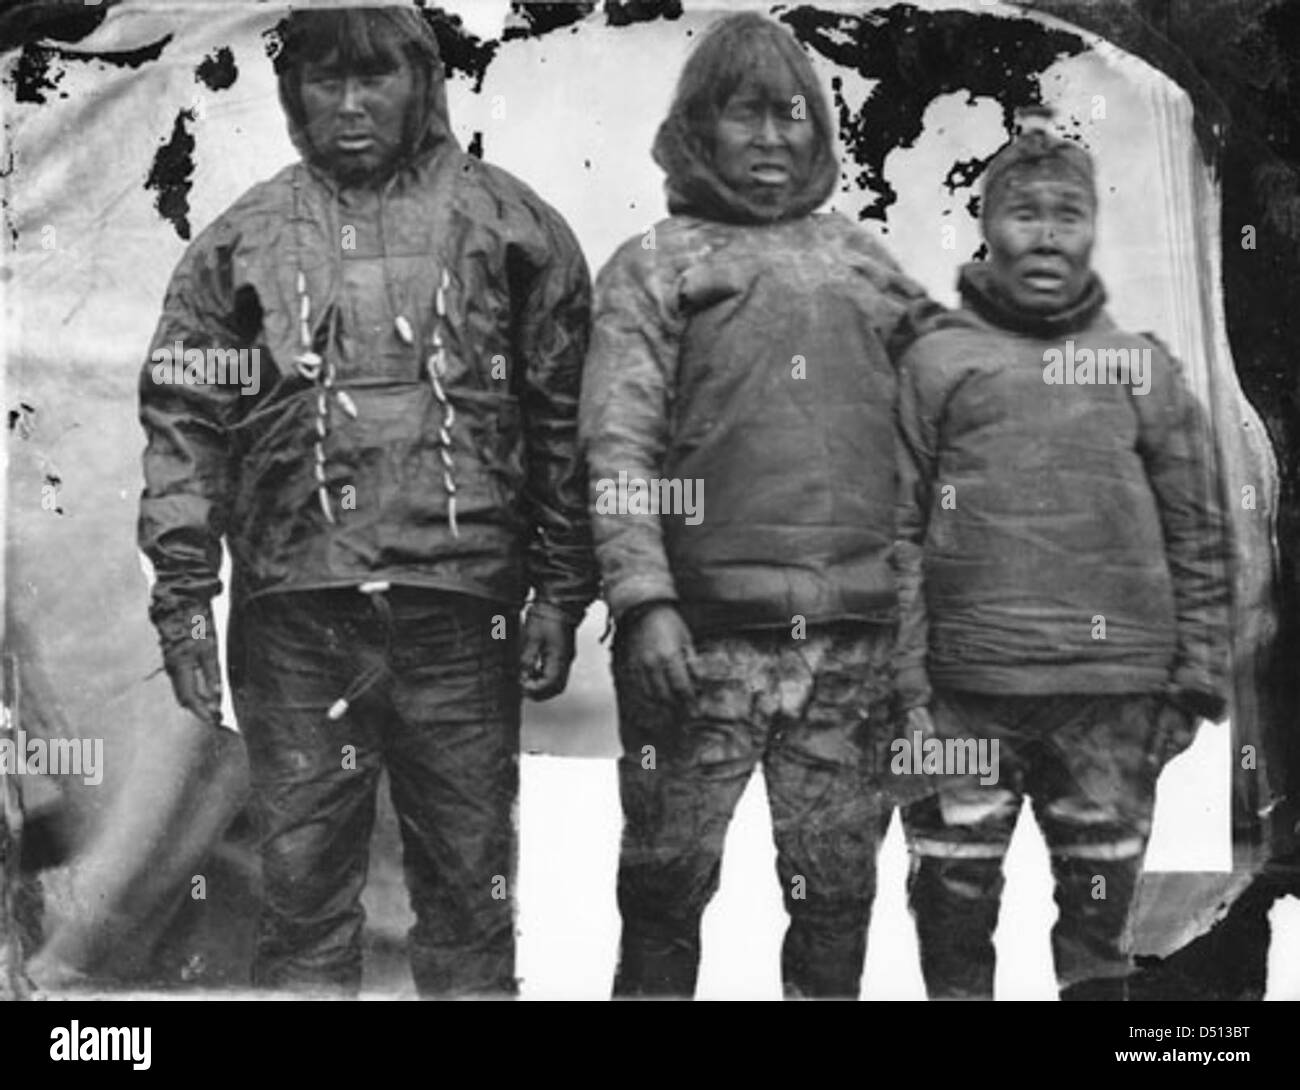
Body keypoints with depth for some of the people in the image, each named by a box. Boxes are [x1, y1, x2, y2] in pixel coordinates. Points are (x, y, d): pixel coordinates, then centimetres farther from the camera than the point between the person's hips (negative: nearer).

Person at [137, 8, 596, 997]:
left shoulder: (508, 224, 6)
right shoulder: (241, 242, 8)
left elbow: (564, 420, 4)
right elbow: (183, 425, 7)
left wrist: (561, 592, -1)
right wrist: (183, 600, 0)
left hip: (462, 613, 0)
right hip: (294, 616, 1)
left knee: (470, 881, 9)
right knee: (303, 880, 8)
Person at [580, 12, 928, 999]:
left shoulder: (866, 263, 18)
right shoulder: (653, 267, 6)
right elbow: (618, 448, -4)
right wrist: (645, 598, -16)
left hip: (855, 636, 3)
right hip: (705, 632, -3)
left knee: (840, 895, 9)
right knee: (667, 887, 3)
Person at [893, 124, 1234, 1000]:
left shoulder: (1144, 369, 7)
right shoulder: (935, 361, 2)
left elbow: (1199, 539, 8)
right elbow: (897, 531, -2)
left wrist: (1198, 678, 3)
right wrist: (904, 679, -8)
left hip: (1118, 697, 1)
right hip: (967, 694, -1)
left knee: (1102, 911, 12)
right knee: (955, 899, 7)